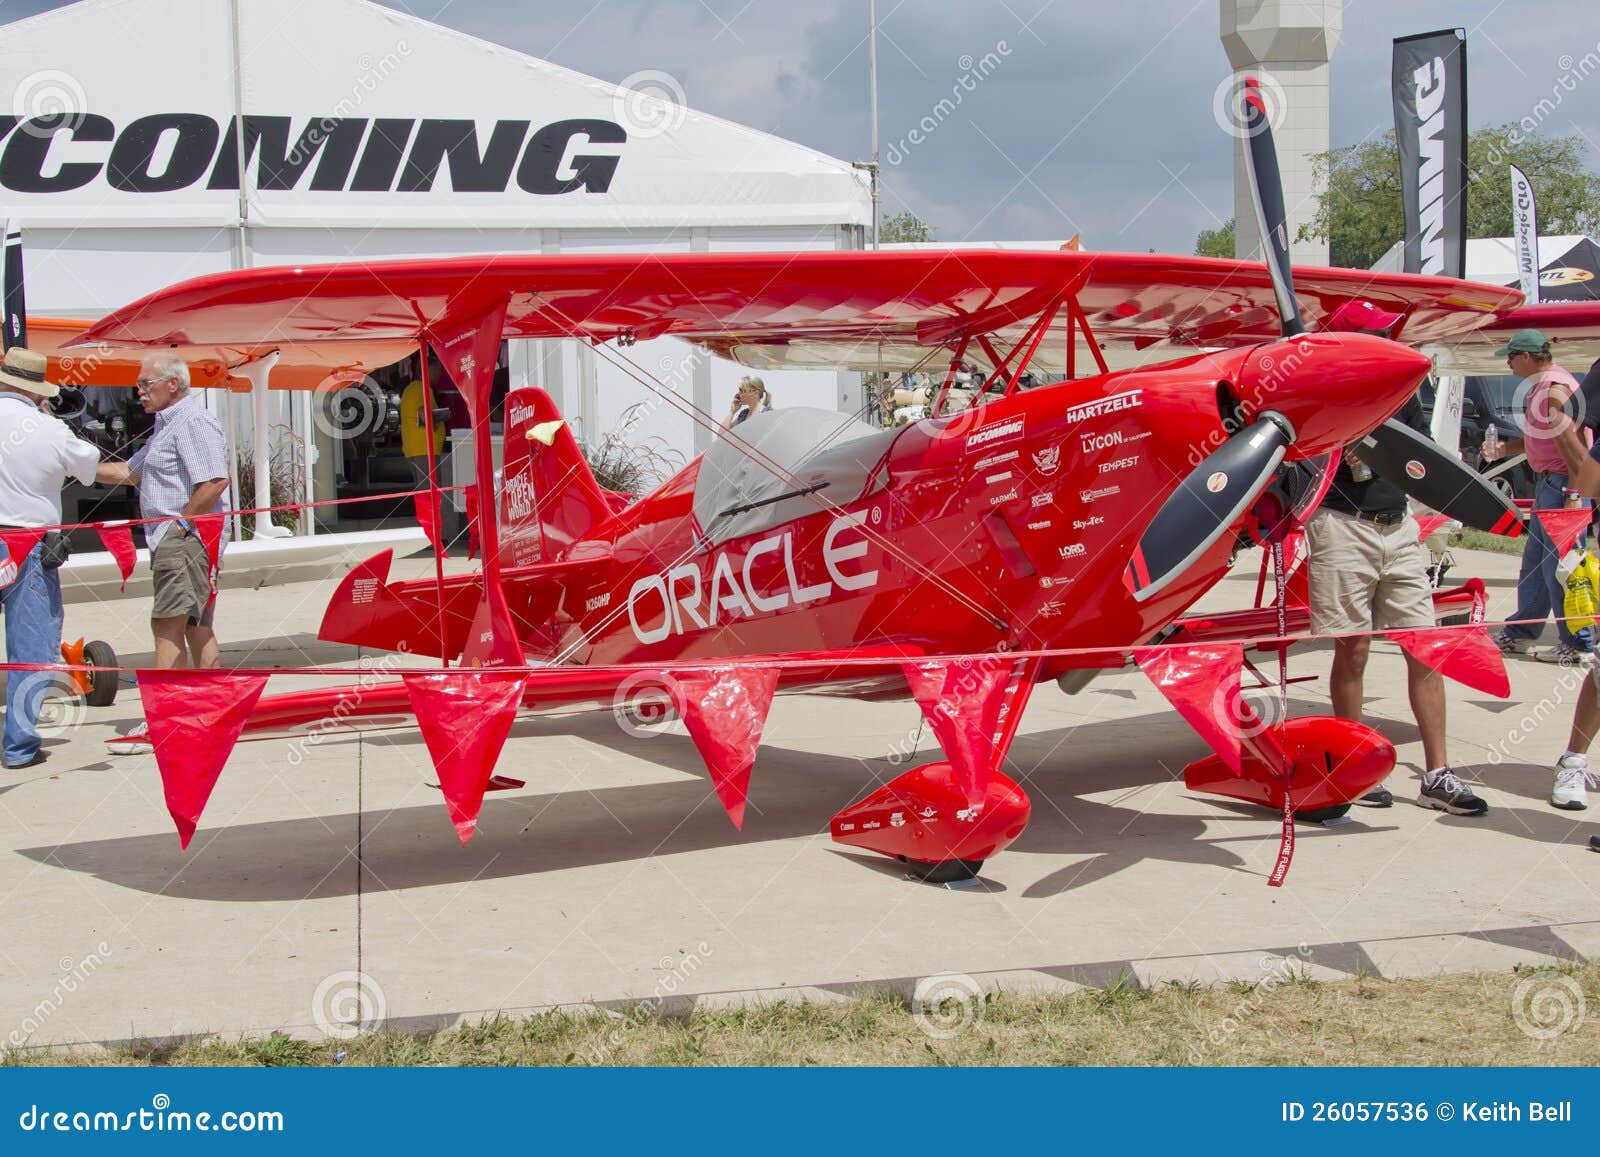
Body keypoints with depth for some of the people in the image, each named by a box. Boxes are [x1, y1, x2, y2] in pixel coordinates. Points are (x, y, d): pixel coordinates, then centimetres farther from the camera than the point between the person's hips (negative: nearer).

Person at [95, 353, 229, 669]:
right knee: (196, 628, 12)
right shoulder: (166, 425, 22)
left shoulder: (194, 421, -12)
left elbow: (216, 480, -23)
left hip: (185, 538, -11)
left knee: (167, 625, -13)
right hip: (170, 541, 11)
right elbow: (131, 472, 28)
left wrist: (182, 522, -18)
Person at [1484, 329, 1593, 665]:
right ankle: (1518, 634, 25)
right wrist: (1505, 448, 13)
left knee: (1559, 566, -7)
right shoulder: (1542, 387, 16)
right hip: (1549, 484, 11)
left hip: (1563, 484, -11)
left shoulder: (1556, 388, -16)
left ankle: (1579, 645, -1)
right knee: (1535, 561, 16)